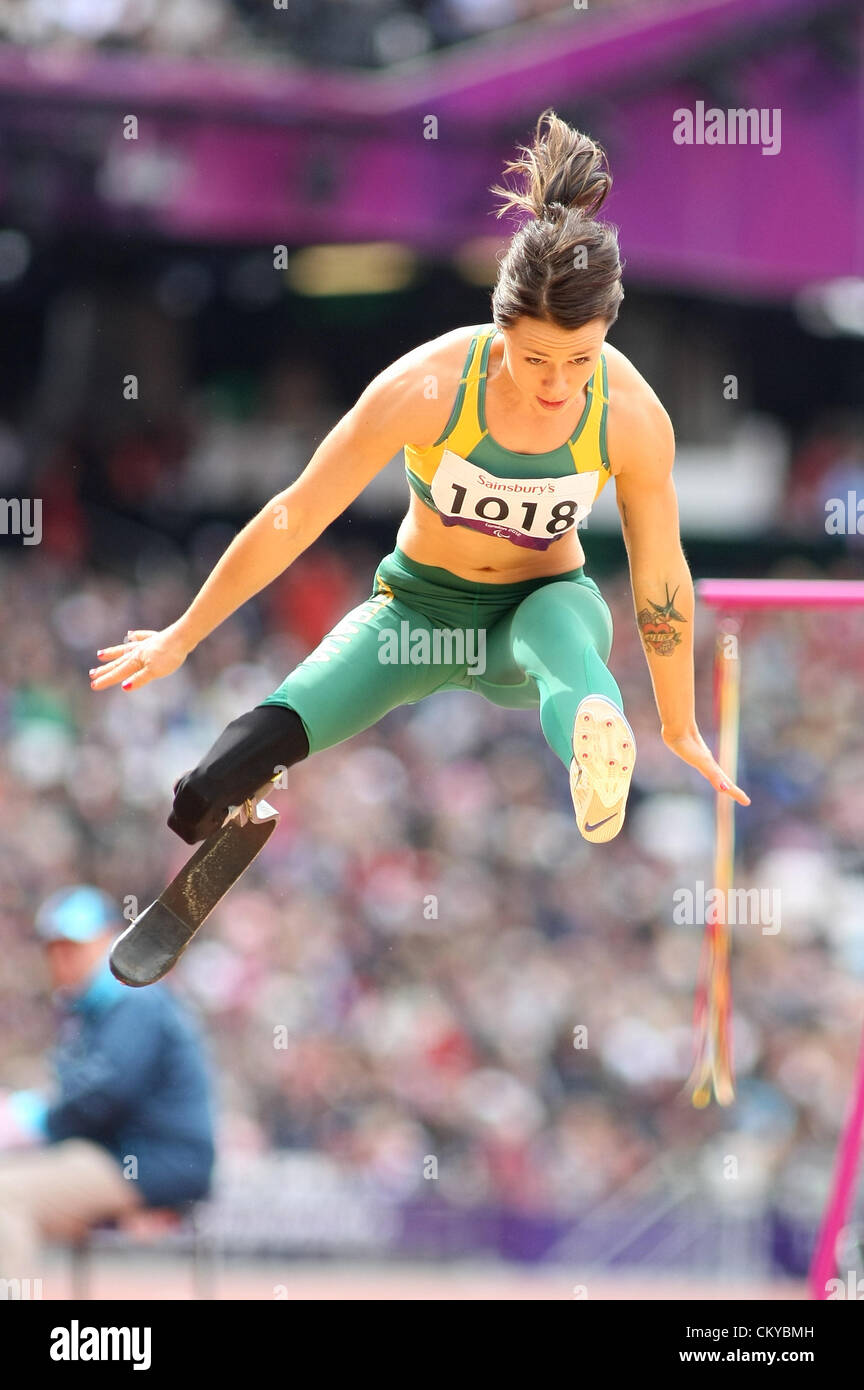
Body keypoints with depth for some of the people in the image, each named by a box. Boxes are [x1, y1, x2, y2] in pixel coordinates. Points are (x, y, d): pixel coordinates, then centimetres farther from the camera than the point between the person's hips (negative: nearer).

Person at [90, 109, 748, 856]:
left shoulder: (634, 417, -21)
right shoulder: (429, 387, -25)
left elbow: (661, 574, -7)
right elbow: (295, 518, -16)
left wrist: (680, 727, 4)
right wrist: (181, 638, -9)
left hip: (543, 604, -1)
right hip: (418, 607, 1)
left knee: (563, 620, -43)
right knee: (224, 779, -23)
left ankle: (598, 760, -75)